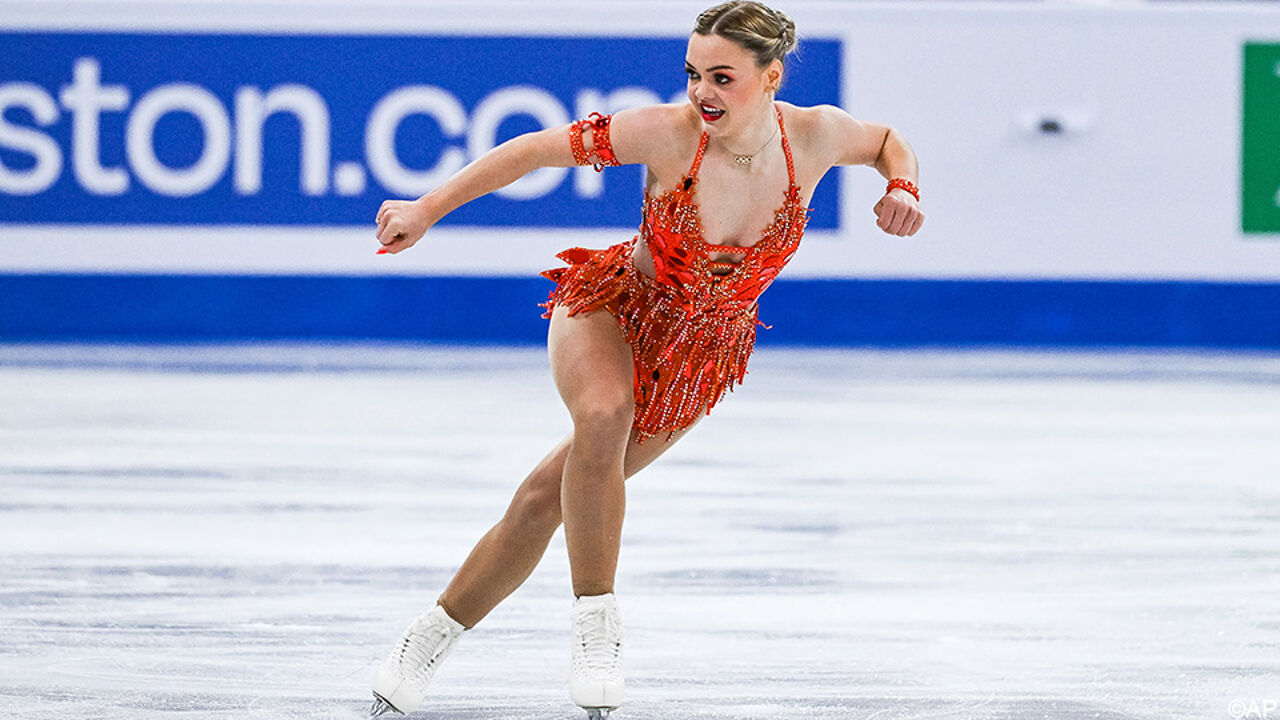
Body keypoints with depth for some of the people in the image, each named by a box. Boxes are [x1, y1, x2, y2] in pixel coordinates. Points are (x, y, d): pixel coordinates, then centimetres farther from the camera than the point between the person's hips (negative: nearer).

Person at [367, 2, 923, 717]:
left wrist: (903, 189, -17)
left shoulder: (815, 134, -18)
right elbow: (538, 149, -17)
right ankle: (597, 619, -22)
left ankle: (436, 636, 19)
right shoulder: (669, 133, -25)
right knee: (604, 417, -37)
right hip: (610, 307, -3)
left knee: (546, 496, 0)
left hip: (701, 356, 3)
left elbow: (887, 141, 5)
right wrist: (428, 209, -17)